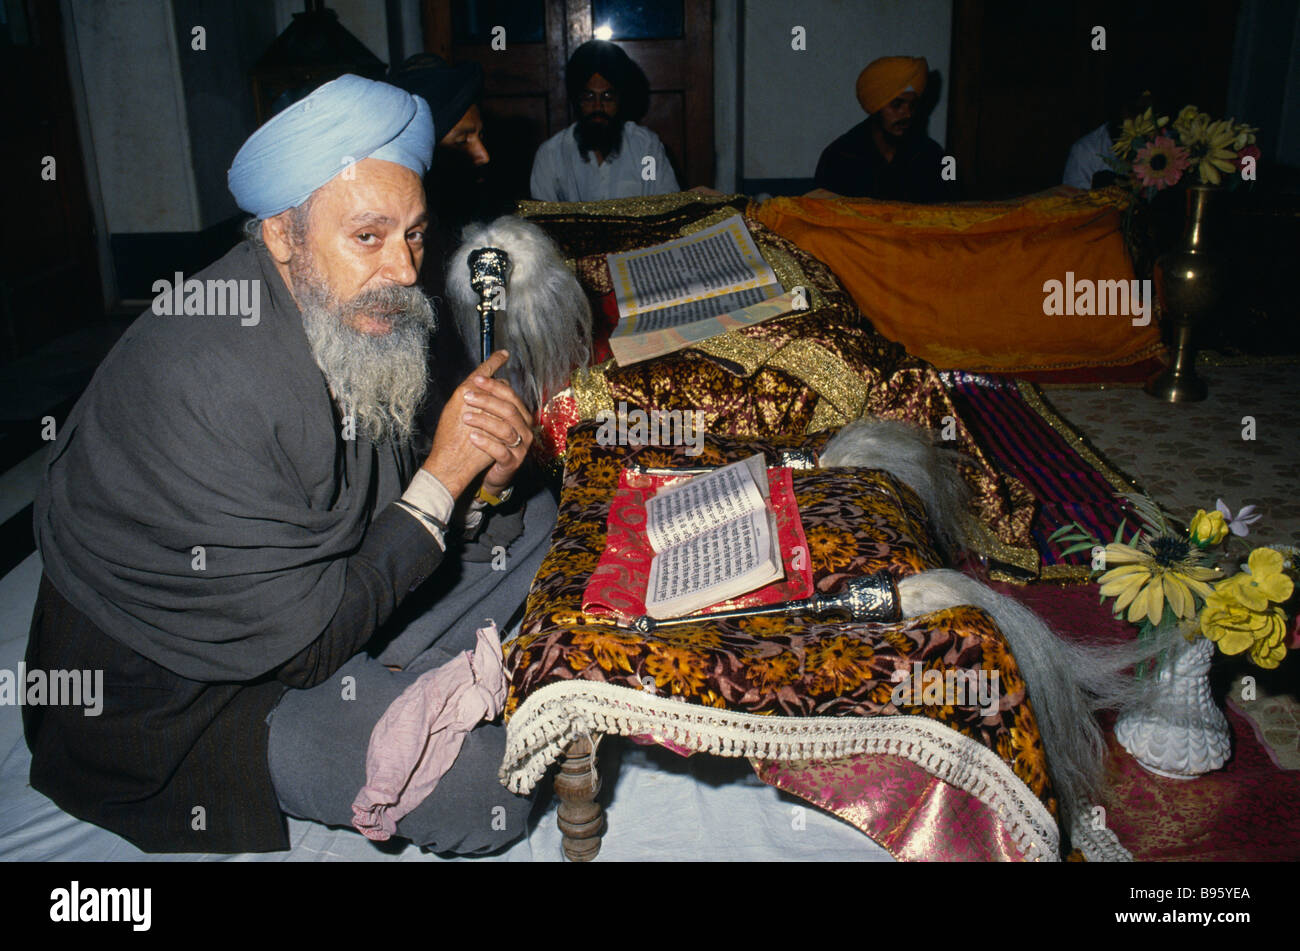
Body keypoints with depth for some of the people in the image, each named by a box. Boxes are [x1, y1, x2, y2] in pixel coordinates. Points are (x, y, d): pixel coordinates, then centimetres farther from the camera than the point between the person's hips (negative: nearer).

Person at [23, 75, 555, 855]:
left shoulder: (358, 321, -6)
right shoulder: (199, 388, -32)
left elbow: (391, 520, 3)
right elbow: (301, 641, -27)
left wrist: (482, 487, -19)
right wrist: (442, 475, -23)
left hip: (328, 595, 8)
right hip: (189, 696, -8)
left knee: (536, 522, 11)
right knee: (485, 783, -24)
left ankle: (388, 692, 3)